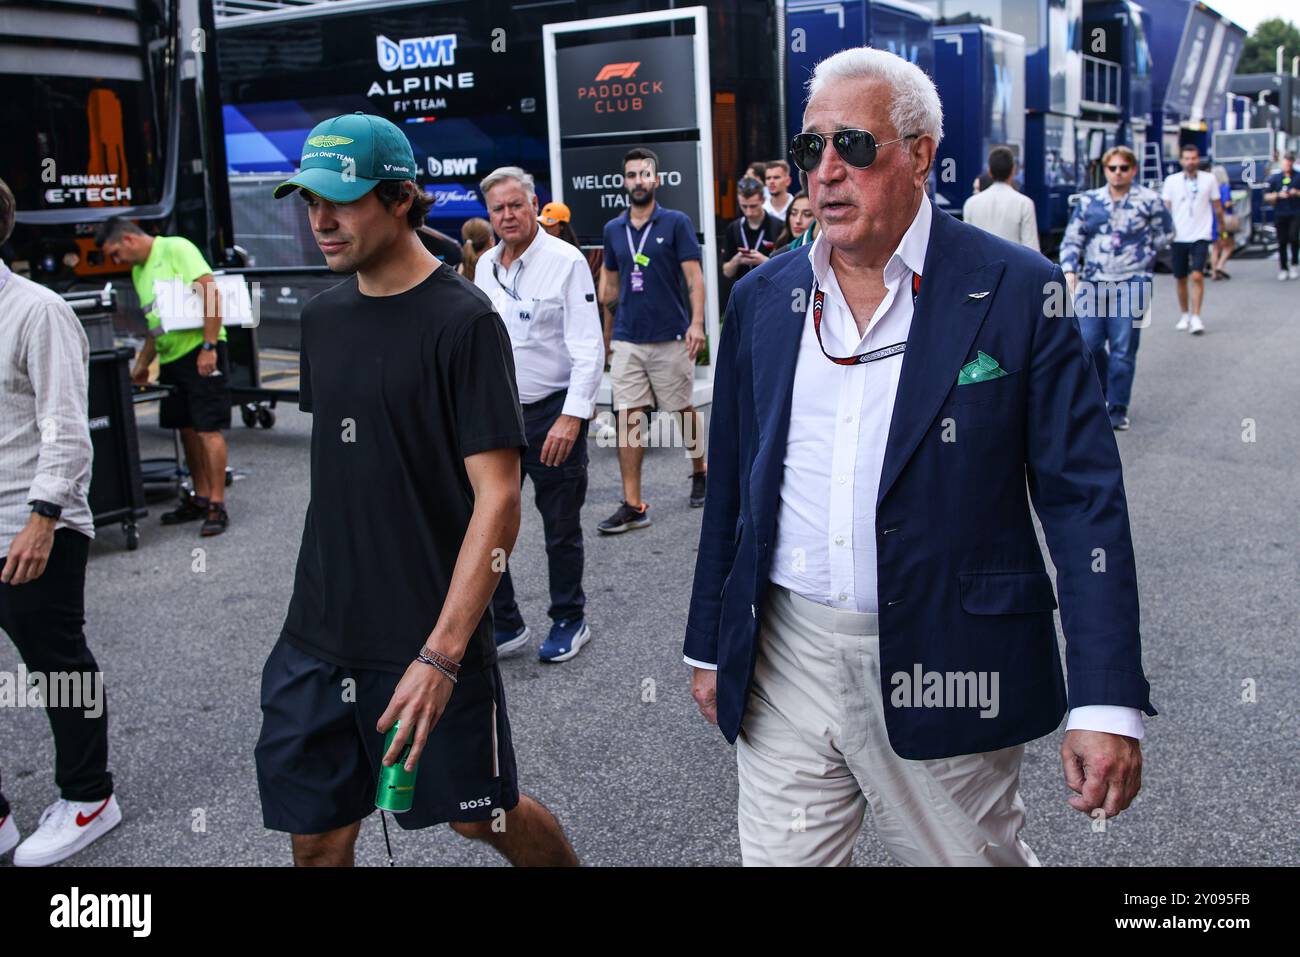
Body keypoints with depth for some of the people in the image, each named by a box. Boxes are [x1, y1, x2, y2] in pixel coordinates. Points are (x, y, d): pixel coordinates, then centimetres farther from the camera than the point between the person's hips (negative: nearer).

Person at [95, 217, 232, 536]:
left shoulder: (176, 249, -9)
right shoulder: (138, 271, 17)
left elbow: (211, 292, -17)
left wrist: (208, 347, -21)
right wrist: (142, 365, 18)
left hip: (199, 351, -9)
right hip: (170, 357, 9)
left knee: (208, 429, -9)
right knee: (187, 429, 12)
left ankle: (217, 506, -6)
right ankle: (200, 498, 22)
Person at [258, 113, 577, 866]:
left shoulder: (463, 321, -13)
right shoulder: (324, 317, 7)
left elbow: (498, 497, -17)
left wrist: (442, 654, -23)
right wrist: (328, 596, 14)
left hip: (428, 640, -5)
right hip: (317, 636, 6)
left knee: (482, 816, 11)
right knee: (317, 837, 11)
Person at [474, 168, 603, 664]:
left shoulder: (566, 261, -9)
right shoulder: (486, 266, 9)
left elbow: (588, 348, -13)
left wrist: (571, 418, -21)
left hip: (552, 413, -5)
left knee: (561, 529, 6)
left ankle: (569, 622, 23)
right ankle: (505, 624, 19)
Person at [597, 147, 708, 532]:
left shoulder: (676, 222, -1)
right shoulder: (613, 229, 10)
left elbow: (694, 276, -5)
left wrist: (697, 323, -17)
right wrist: (606, 335, 17)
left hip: (670, 337, -3)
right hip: (626, 339, 3)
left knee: (684, 410, 10)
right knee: (628, 418, -4)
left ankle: (700, 472, 35)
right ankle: (633, 504, -2)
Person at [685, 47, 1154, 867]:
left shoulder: (1018, 289, -6)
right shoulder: (763, 298, 6)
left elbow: (1085, 499, -8)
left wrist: (1107, 703, -13)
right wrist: (710, 647, 15)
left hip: (946, 673, -3)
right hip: (784, 666, 3)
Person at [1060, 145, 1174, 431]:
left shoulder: (1149, 200, 2)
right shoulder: (1089, 201, 8)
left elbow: (1165, 233, 14)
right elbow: (1072, 239, 6)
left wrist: (1142, 257, 7)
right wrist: (1069, 270, -8)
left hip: (1130, 285, -2)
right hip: (1092, 284, 3)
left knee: (1122, 351, -2)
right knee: (1087, 343, 0)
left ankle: (1117, 410, 9)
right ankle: (1103, 388, 29)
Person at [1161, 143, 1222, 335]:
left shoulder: (1209, 179, 1)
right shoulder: (1171, 180, 2)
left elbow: (1217, 206, 11)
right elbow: (1166, 208, 5)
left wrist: (1221, 227, 18)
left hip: (1200, 236, -2)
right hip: (1178, 237, 2)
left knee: (1197, 276, -14)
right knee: (1180, 279, 10)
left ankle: (1196, 318, -10)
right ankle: (1185, 315, 27)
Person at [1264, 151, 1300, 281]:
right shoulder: (1274, 177, 6)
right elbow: (1266, 196, 5)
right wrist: (1279, 195, -11)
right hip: (1280, 214, 1)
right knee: (1282, 242, 3)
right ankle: (1283, 269, 12)